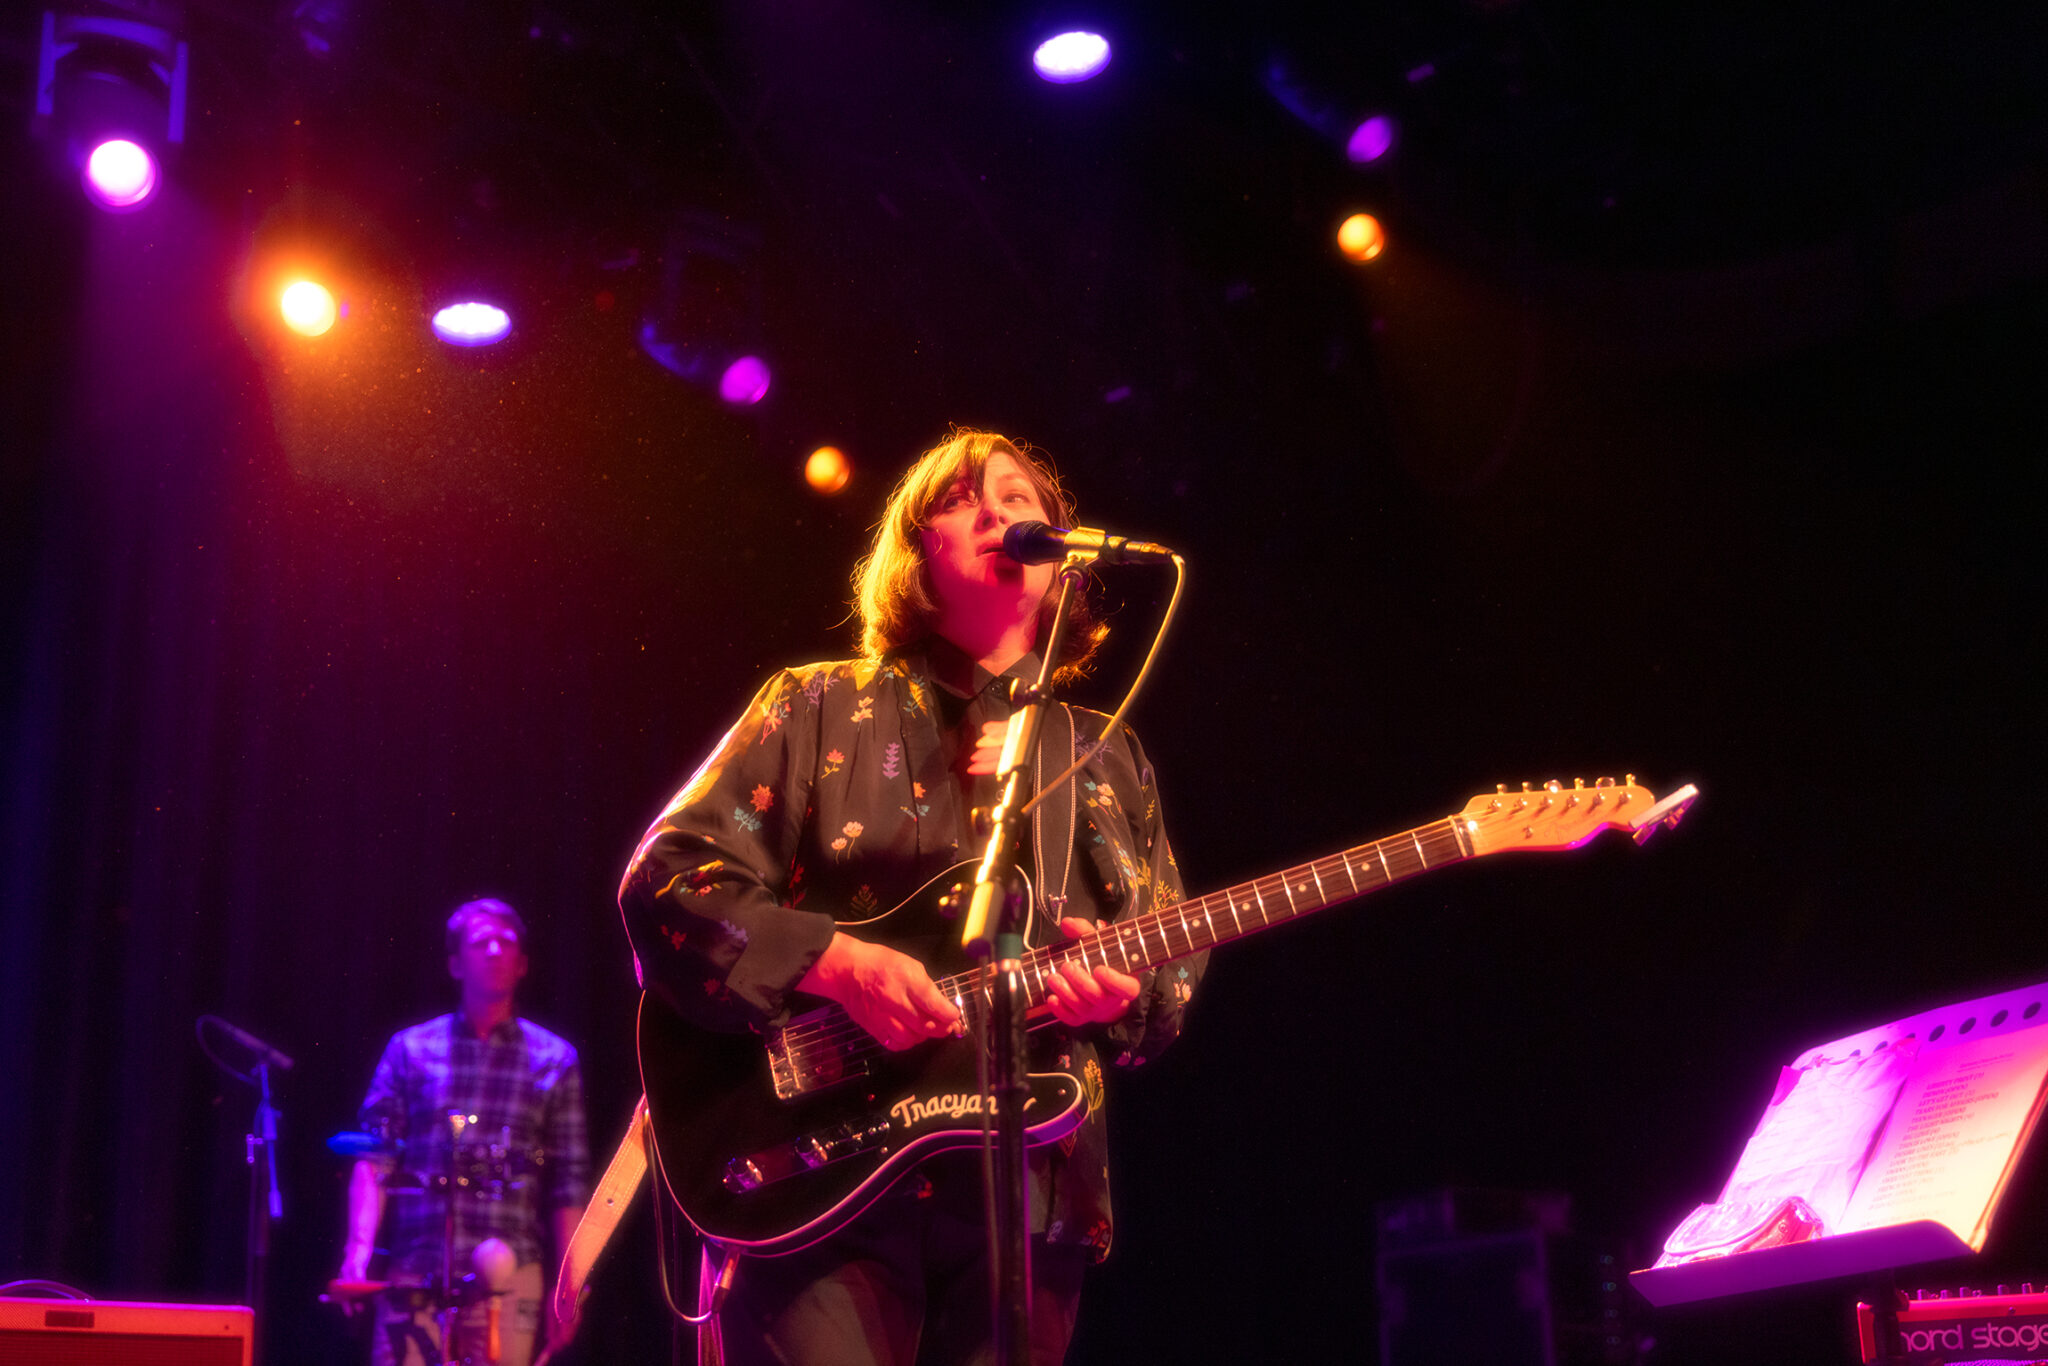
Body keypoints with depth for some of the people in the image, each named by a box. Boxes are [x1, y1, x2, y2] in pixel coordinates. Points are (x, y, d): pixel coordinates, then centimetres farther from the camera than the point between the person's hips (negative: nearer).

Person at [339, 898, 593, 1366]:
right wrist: (359, 1249, -10)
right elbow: (375, 1159, 4)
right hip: (416, 1273, 0)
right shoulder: (411, 1050, 9)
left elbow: (569, 1184, 7)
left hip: (507, 1275, 0)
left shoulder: (553, 1060, 9)